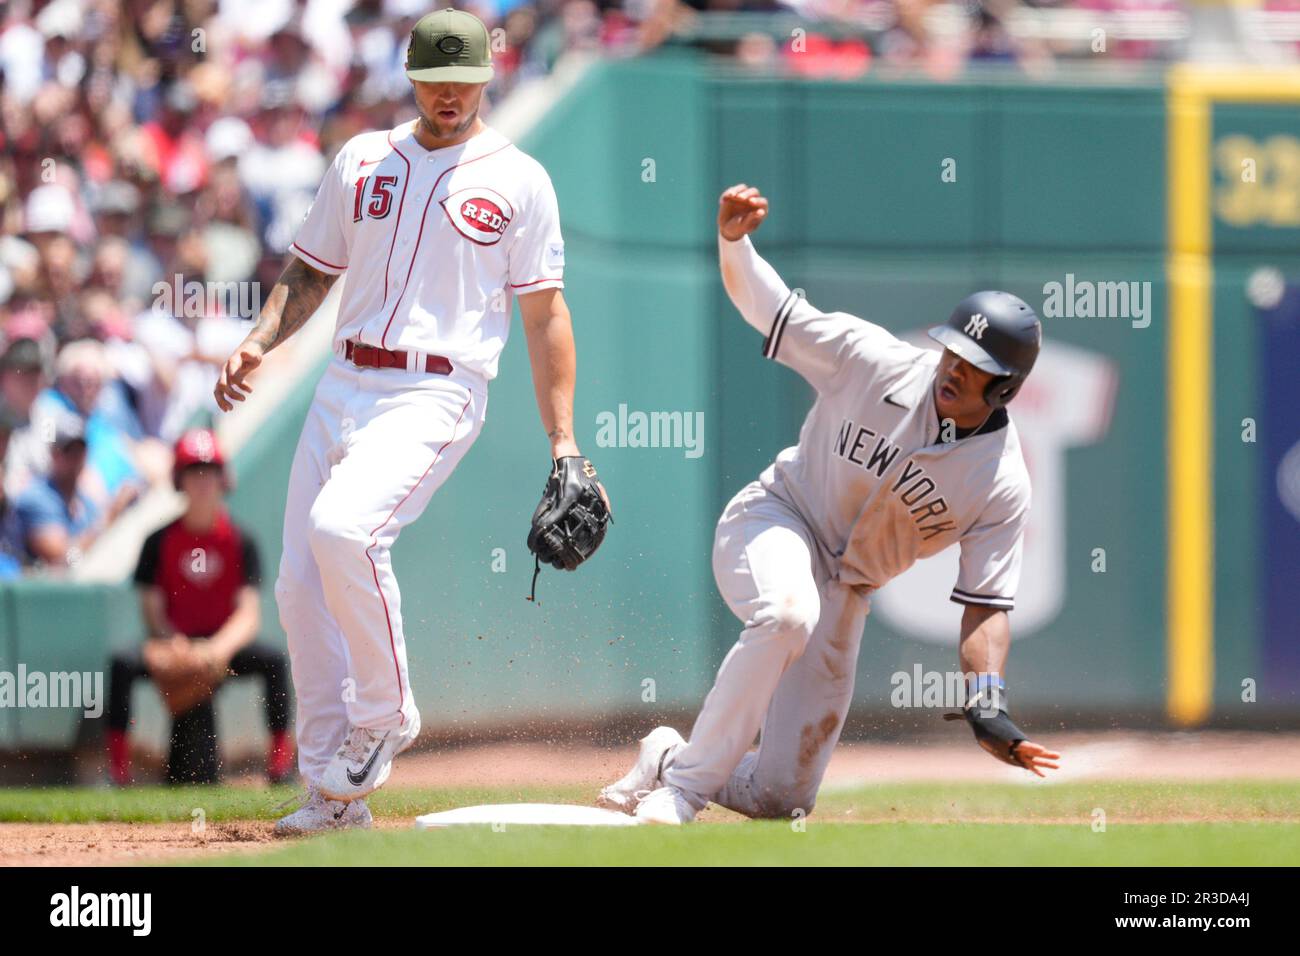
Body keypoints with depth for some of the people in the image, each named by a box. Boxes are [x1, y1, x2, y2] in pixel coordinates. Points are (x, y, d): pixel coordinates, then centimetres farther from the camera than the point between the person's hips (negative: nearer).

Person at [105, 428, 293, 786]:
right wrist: (174, 647, -24)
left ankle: (281, 758, -22)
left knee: (274, 659, -29)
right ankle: (117, 766, -25)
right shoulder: (161, 541, 1)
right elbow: (152, 611, -2)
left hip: (224, 647, 0)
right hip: (174, 645, 0)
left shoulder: (240, 541, -1)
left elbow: (249, 615, -9)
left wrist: (218, 649, -29)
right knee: (123, 664, -30)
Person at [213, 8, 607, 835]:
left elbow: (546, 314, 2)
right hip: (344, 386, 5)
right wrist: (259, 343, 1)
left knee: (343, 528, -29)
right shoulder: (362, 160, 15)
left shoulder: (518, 179, 3)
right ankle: (336, 794, 7)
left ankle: (385, 715, -8)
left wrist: (564, 442, -5)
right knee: (302, 583, -1)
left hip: (437, 392, -5)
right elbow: (311, 273, 20)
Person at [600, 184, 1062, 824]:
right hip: (773, 523, -3)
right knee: (788, 612, -41)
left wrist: (988, 707, -28)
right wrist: (732, 240, -30)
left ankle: (668, 763, 29)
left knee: (783, 796, -3)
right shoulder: (876, 363, -15)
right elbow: (764, 303, -9)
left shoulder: (1003, 485, -13)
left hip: (846, 590, 3)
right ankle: (683, 786, -30)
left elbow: (985, 604, -13)